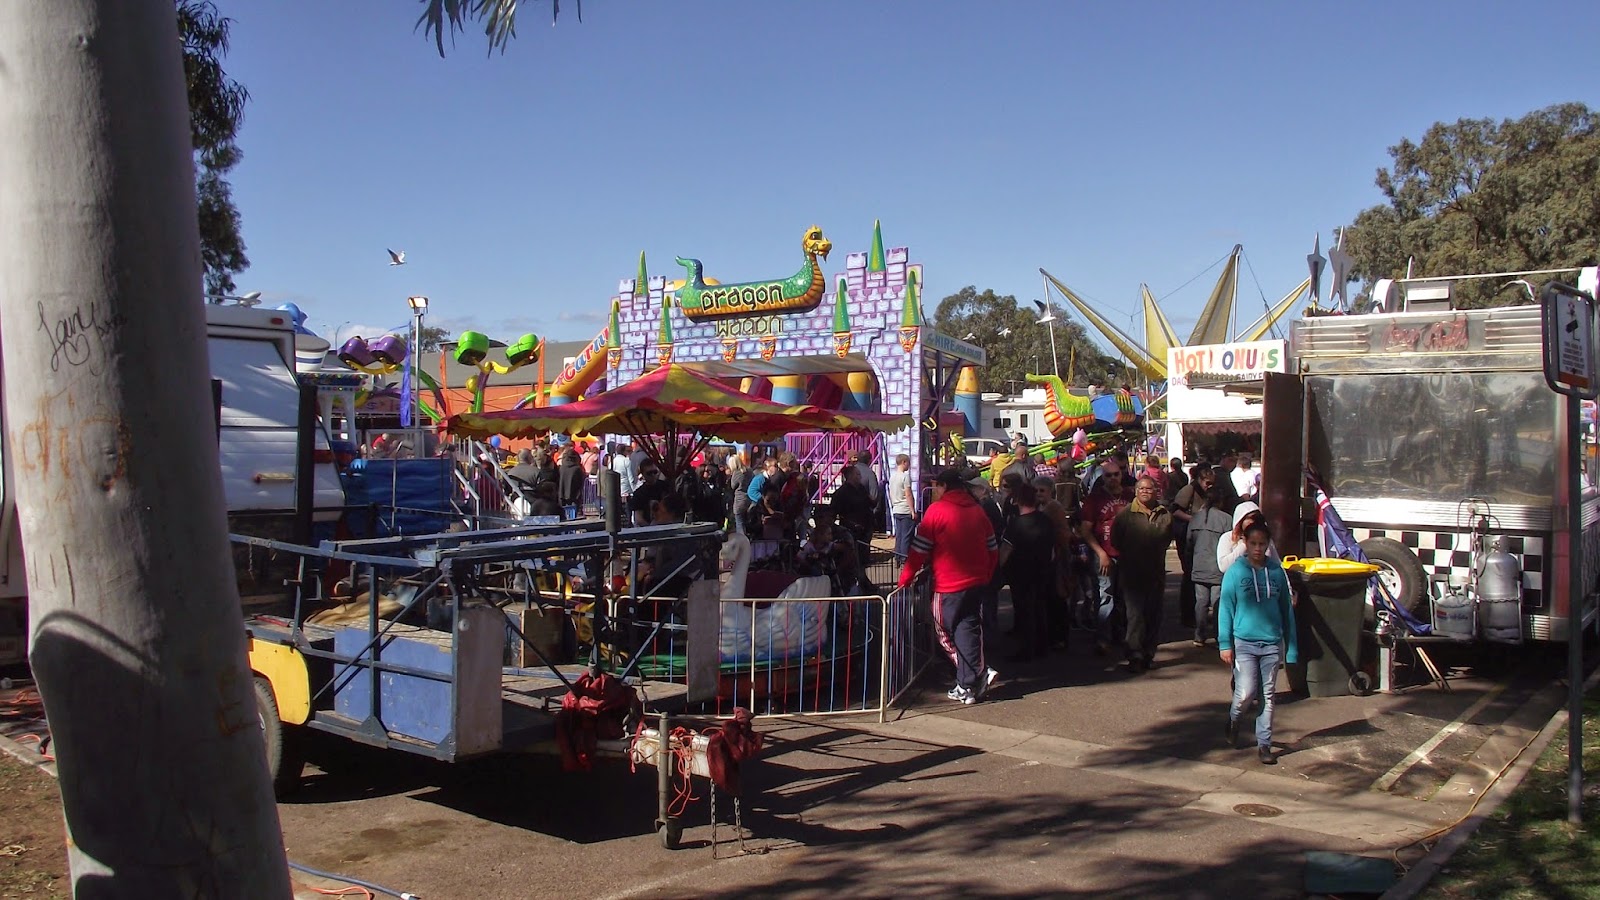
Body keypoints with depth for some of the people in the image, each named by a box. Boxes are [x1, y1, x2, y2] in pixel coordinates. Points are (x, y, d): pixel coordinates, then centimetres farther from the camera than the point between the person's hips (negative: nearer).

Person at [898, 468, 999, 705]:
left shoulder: (936, 510, -8)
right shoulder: (977, 510, 10)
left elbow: (919, 550, -9)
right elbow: (993, 550, 13)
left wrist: (904, 580, -2)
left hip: (949, 586, -6)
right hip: (977, 583, 6)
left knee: (946, 633, 8)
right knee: (969, 632, 9)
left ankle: (980, 674, 4)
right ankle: (969, 685, 6)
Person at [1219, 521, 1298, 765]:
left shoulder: (1277, 572, 3)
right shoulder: (1235, 572, -5)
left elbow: (1286, 609, 8)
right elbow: (1225, 609, -2)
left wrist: (1291, 647, 7)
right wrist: (1225, 644, -7)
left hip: (1272, 643, 3)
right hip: (1244, 642, -3)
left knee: (1268, 696, 7)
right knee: (1246, 694, -7)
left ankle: (1264, 745, 17)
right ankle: (1233, 720, 24)